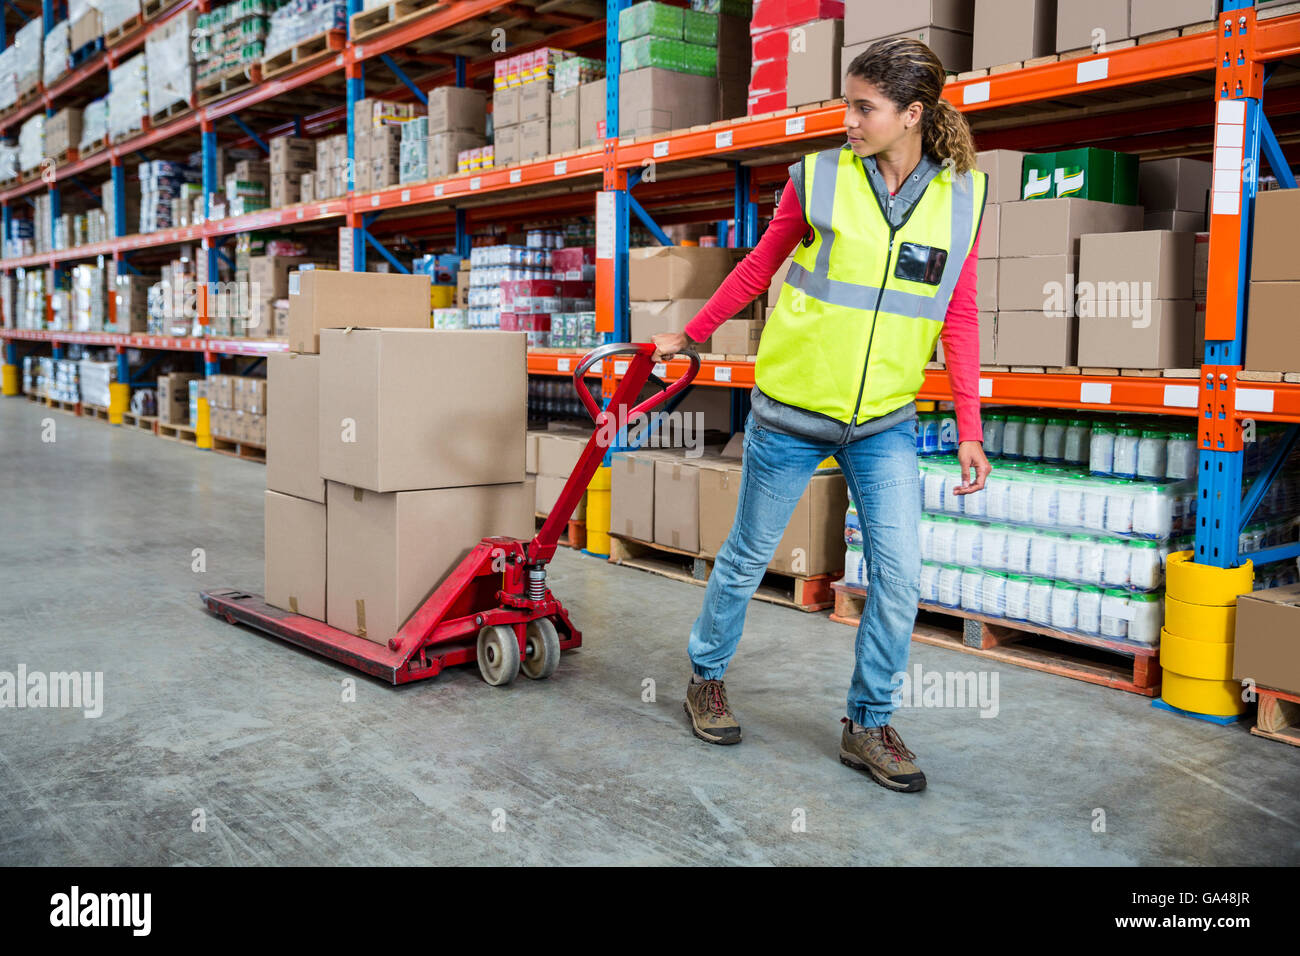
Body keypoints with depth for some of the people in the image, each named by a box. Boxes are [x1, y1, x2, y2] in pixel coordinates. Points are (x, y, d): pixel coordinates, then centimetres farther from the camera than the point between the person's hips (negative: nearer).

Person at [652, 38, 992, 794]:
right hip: (792, 407, -1)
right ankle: (707, 677, 34)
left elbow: (959, 318, 2)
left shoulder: (962, 196, 0)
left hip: (885, 421, 1)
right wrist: (690, 335, 14)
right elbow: (760, 265, 9)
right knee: (749, 555, 11)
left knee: (900, 572, -5)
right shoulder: (819, 177, -4)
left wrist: (970, 431, -2)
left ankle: (869, 725, 14)